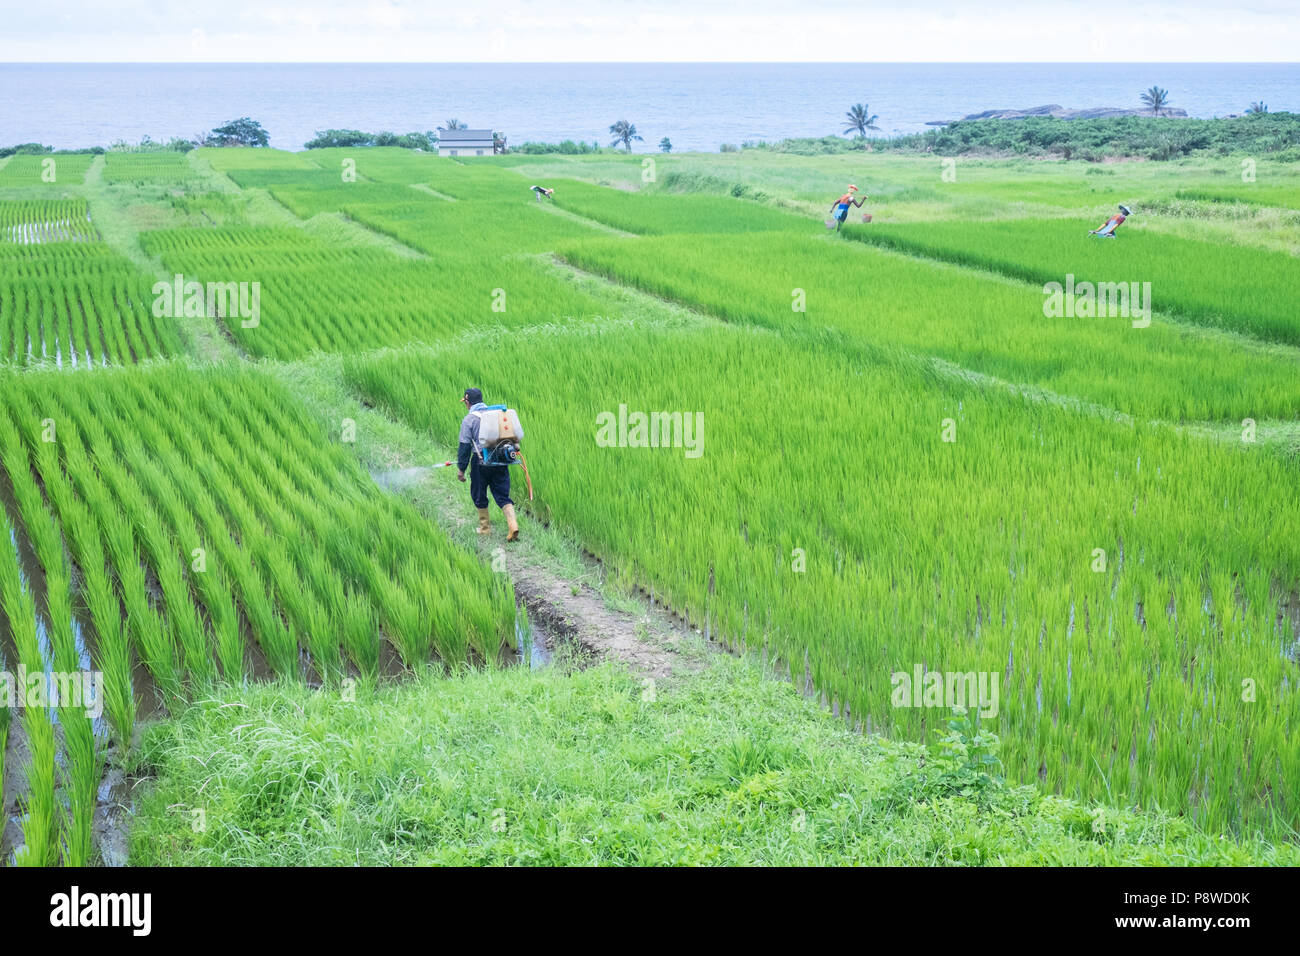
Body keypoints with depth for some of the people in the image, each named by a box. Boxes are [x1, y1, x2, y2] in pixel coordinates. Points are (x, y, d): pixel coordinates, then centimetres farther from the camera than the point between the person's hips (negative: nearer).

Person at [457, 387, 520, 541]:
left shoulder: (469, 420, -6)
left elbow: (464, 446, -8)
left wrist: (461, 468, -2)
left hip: (481, 462, -4)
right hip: (501, 462, 4)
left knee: (479, 496, 15)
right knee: (502, 495, 5)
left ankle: (485, 527, 24)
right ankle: (513, 525, -13)